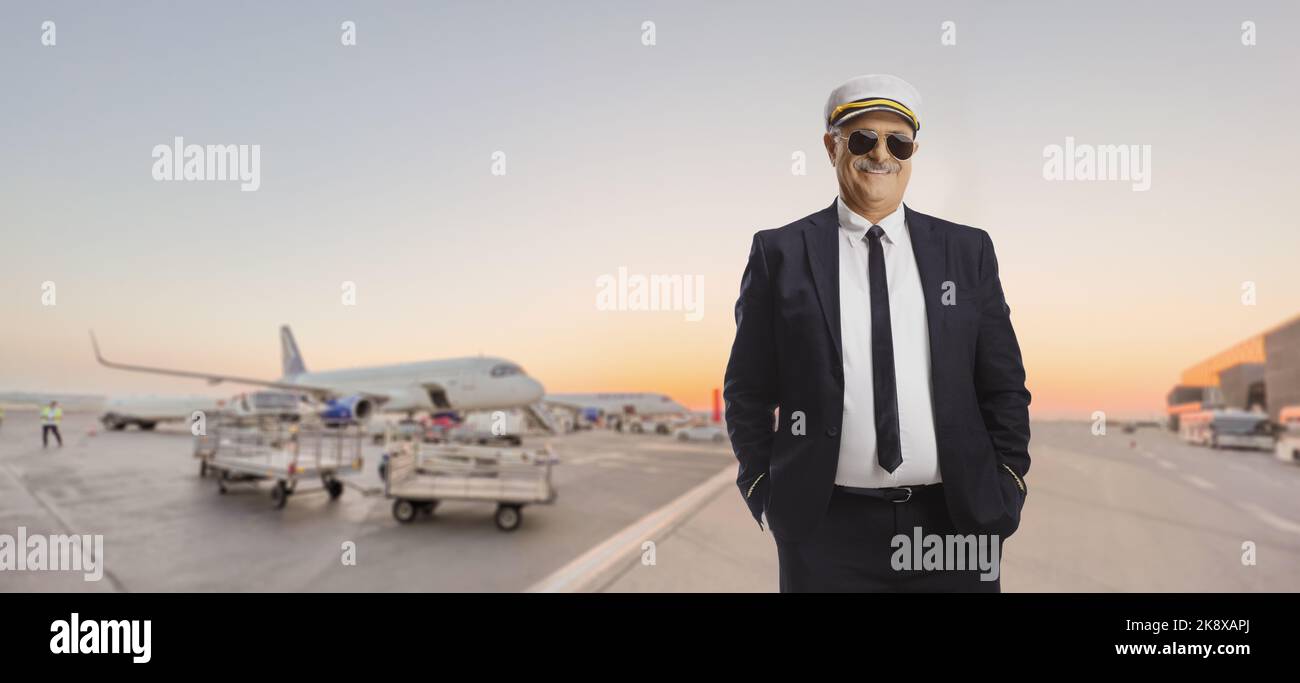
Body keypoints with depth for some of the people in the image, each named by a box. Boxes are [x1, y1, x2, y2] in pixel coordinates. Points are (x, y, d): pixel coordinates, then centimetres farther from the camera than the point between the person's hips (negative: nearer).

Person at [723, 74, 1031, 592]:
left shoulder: (968, 251, 6)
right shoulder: (779, 253, 0)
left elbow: (1003, 386, 9)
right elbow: (748, 390, 3)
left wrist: (1006, 487, 2)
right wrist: (766, 494, -1)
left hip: (954, 518, 2)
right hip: (826, 529, -1)